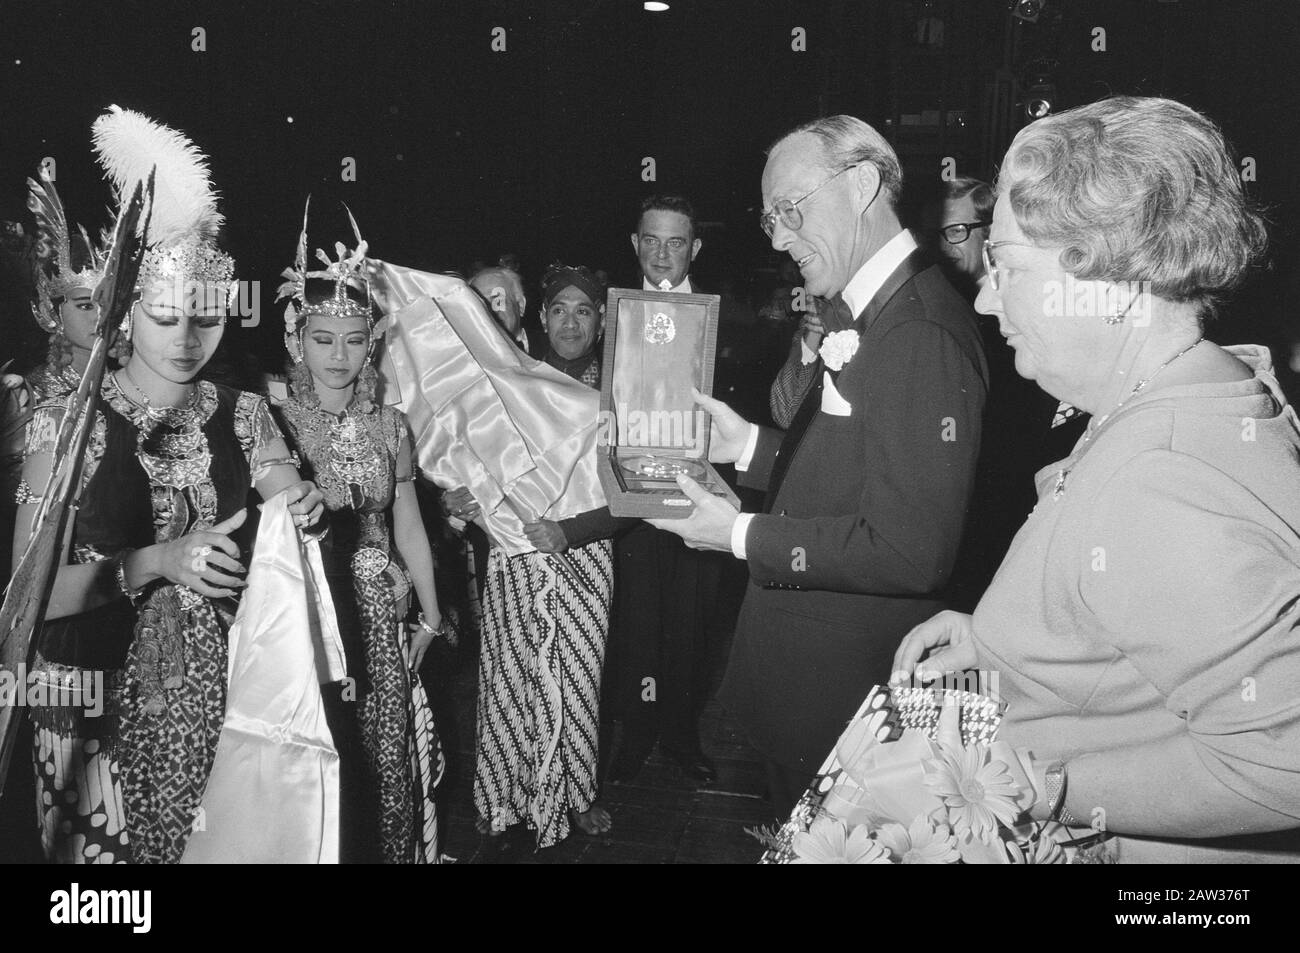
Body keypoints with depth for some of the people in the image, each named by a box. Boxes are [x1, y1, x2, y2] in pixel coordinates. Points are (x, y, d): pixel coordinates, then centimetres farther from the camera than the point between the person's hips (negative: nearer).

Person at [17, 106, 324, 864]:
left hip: (223, 691, 3)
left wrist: (308, 514, -20)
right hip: (103, 699, -2)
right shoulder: (67, 423, -8)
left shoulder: (244, 416, 2)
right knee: (110, 859, 7)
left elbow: (295, 520, 2)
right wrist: (156, 562, -24)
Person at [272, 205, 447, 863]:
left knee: (385, 764, 11)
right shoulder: (276, 425, -7)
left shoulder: (388, 426, 6)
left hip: (381, 619, 4)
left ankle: (391, 852, 31)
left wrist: (430, 617, 16)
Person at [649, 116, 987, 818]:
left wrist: (743, 537, -21)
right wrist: (751, 445, 2)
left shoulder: (922, 334, -24)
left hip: (845, 692, -9)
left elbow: (911, 552, -28)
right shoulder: (869, 316, 8)